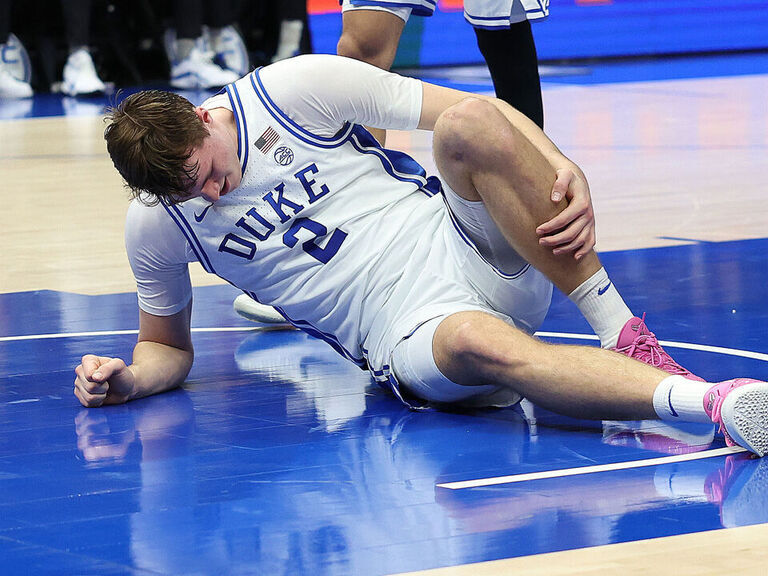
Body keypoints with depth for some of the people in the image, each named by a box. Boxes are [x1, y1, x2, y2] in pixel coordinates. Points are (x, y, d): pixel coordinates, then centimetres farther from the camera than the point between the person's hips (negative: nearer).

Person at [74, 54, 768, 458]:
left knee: (468, 126, -31)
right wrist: (128, 378, -3)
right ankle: (711, 403, -54)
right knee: (476, 344, -38)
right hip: (402, 330, -1)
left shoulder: (298, 88, -3)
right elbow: (168, 346, 21)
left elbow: (476, 114, -1)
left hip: (465, 249, 1)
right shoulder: (154, 229, 4)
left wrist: (563, 167, -18)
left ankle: (627, 340, -28)